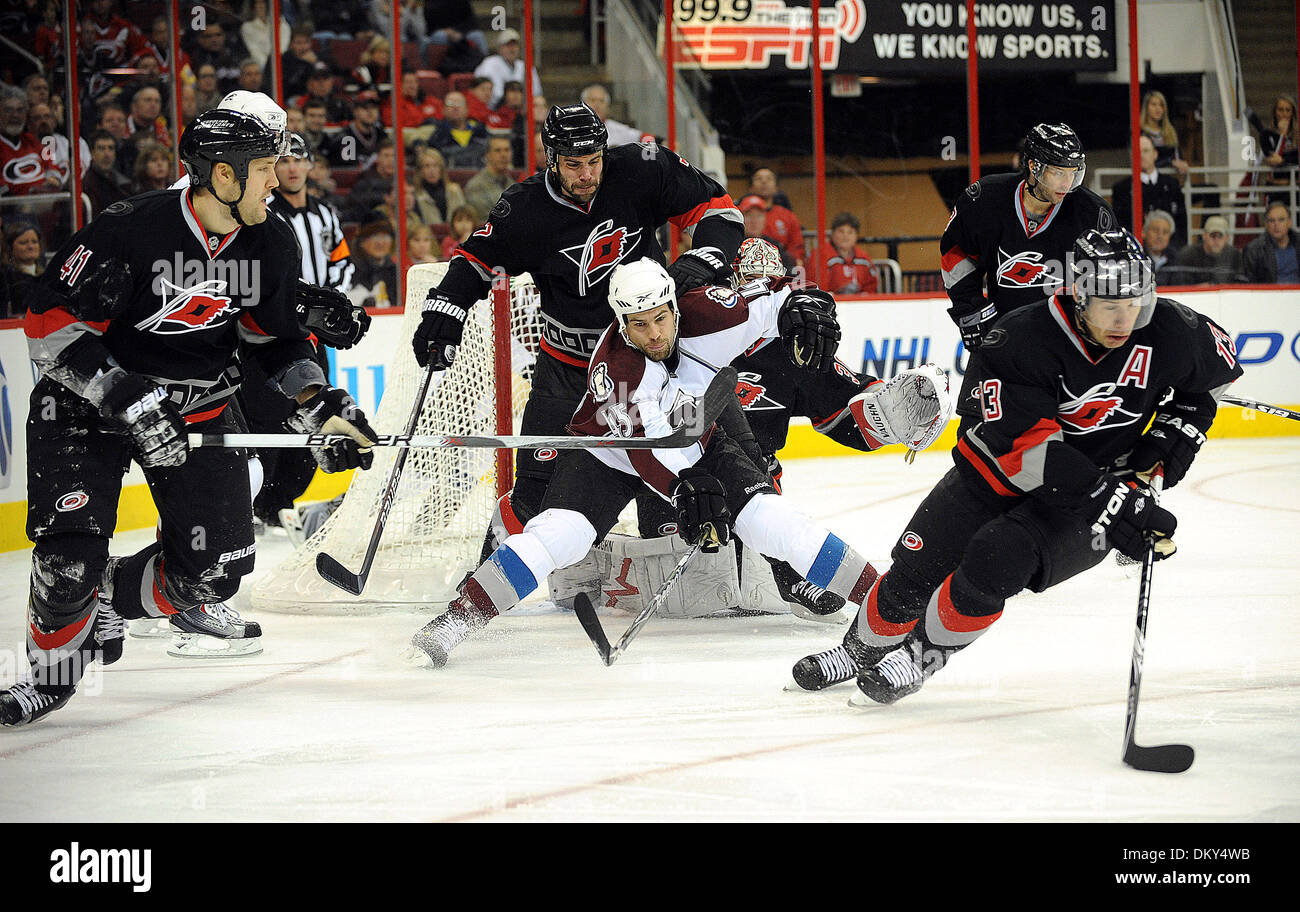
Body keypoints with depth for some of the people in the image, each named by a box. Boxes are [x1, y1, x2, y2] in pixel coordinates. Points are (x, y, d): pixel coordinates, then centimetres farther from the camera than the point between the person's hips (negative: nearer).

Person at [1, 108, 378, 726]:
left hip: (199, 403, 5)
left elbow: (273, 337, 11)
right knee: (71, 555, -18)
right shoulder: (129, 232, -25)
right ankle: (53, 669, 6)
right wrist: (123, 398, -30)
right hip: (89, 402, -5)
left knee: (219, 560, -6)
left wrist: (320, 405, -1)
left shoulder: (270, 246, -5)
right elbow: (51, 322, -22)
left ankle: (116, 595, 21)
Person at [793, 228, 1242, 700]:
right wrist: (1111, 503, -39)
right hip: (1000, 471, 0)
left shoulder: (1168, 332, -17)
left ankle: (924, 652, 1)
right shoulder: (1022, 339, -27)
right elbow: (1027, 446, -33)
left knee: (995, 559, -25)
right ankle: (864, 647, 31)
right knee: (916, 569, -2)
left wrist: (1178, 429, -7)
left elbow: (1216, 365, 7)